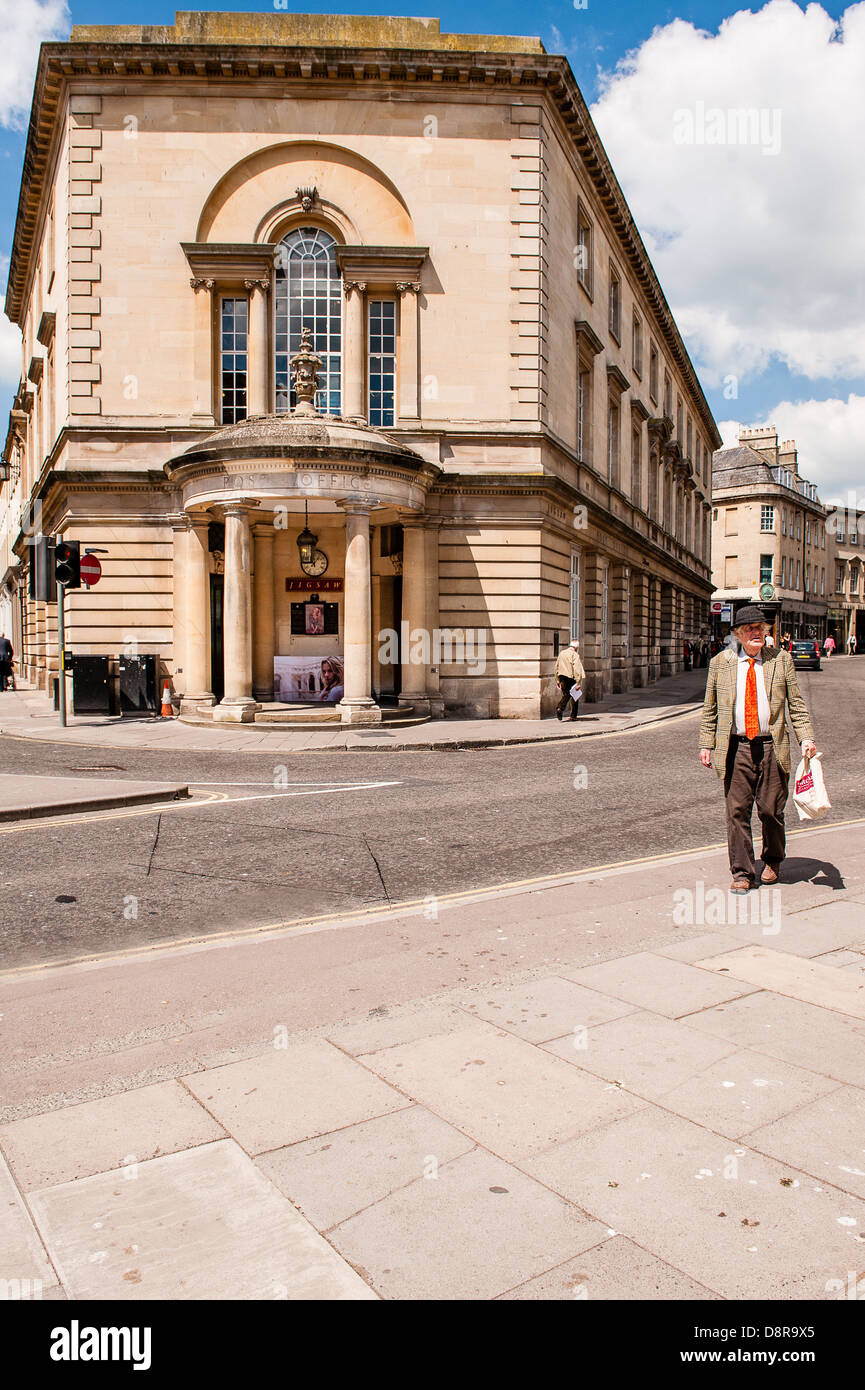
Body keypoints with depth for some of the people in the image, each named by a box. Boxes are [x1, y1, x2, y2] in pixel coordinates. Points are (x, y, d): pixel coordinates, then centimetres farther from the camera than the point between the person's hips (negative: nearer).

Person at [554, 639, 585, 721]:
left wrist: (558, 680, 21)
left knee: (565, 695, 14)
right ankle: (573, 716, 12)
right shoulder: (575, 655, -10)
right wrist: (578, 683, -17)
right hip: (571, 678, -5)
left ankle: (560, 708, -8)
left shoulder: (561, 653, 11)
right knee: (574, 697, 9)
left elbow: (557, 667, 15)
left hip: (562, 678, 5)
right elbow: (577, 670, -17)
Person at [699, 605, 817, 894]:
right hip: (735, 748, 0)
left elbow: (796, 703, 8)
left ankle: (772, 861, 34)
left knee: (771, 811, 8)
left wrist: (805, 738, -3)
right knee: (737, 812, 0)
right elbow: (709, 708, 10)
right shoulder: (721, 663, 5)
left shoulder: (781, 660, 6)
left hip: (772, 747, 0)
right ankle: (742, 873, 11)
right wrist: (706, 744, 5)